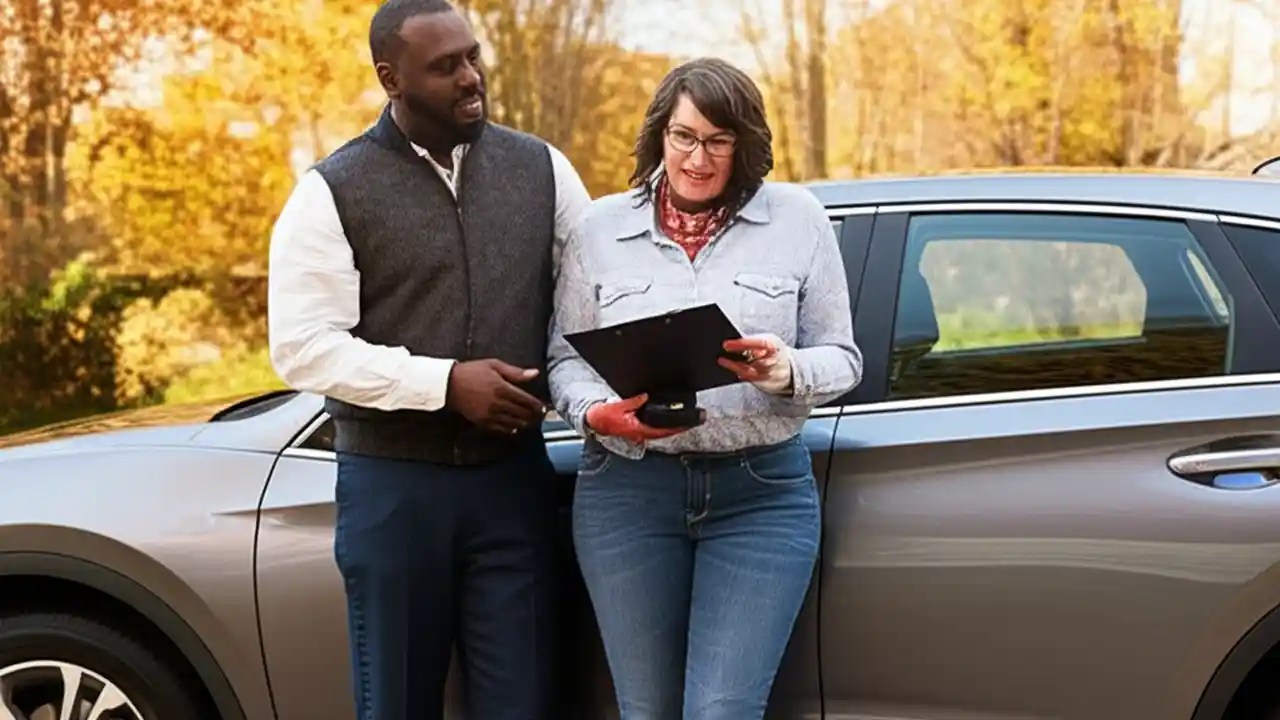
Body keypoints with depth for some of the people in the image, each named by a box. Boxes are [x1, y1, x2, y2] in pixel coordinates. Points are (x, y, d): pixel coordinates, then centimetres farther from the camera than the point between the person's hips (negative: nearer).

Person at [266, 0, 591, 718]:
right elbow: (303, 346, -11)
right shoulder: (333, 191, -4)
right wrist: (444, 382, -18)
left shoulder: (541, 168, 5)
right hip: (393, 484, -2)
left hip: (513, 477, 2)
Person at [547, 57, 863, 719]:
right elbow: (564, 357, 8)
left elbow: (841, 358, 4)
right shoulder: (599, 228, 6)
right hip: (627, 490, 2)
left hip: (762, 493, -1)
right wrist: (596, 413, -13)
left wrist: (787, 374, -18)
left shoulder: (798, 219, 3)